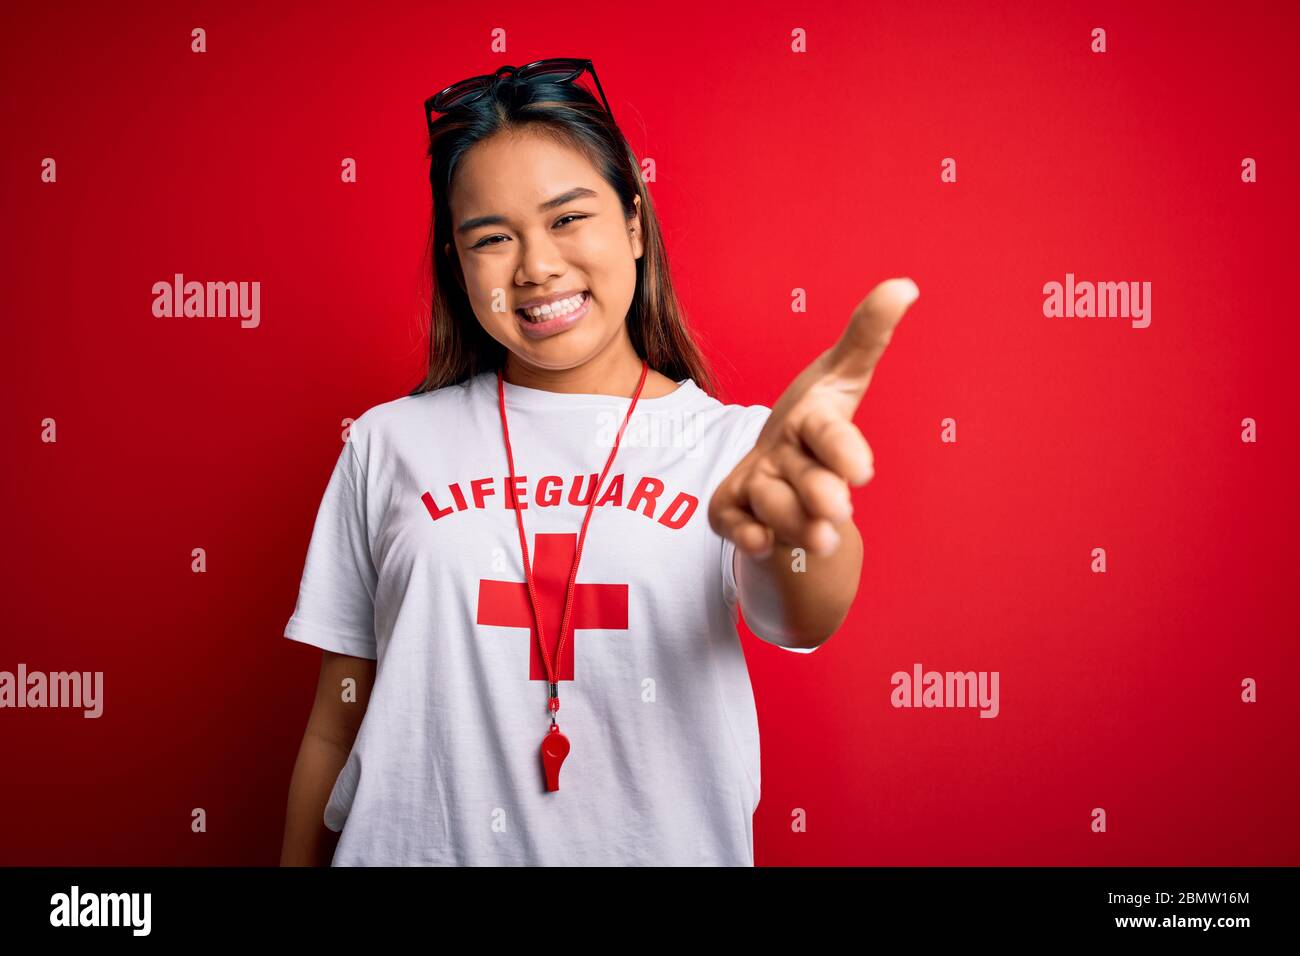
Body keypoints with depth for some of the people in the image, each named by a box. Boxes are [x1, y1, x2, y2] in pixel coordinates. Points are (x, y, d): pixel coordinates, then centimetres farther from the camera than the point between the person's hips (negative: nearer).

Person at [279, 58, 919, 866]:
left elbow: (804, 620, -27)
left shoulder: (732, 445, -5)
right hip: (423, 844, 1)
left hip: (665, 845, 0)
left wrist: (794, 509, -47)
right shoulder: (390, 444, -2)